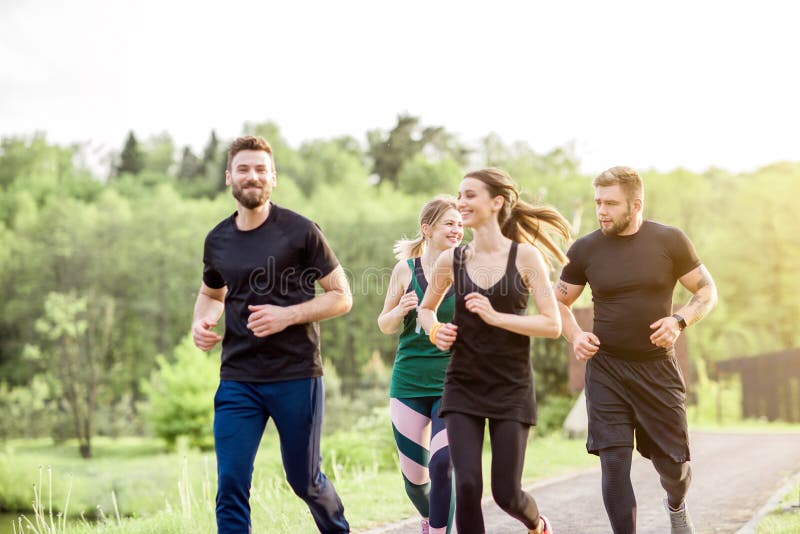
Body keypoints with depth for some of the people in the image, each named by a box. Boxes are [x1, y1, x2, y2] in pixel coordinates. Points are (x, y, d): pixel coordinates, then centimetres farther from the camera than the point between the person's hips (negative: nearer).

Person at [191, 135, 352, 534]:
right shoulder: (217, 240, 6)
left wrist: (288, 315, -18)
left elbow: (341, 297, -4)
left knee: (304, 479, 12)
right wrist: (201, 322, 2)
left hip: (296, 376, -3)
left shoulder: (300, 232, -7)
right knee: (230, 485, -5)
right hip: (237, 379, 3)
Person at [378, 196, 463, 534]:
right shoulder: (406, 269, 1)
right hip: (410, 381, 1)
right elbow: (385, 325, 10)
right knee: (414, 475, 7)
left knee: (442, 464, -17)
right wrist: (402, 310, -11)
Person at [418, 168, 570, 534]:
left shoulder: (525, 256, -5)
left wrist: (496, 316, -19)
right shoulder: (451, 261, 2)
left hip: (511, 388, -2)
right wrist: (435, 330, -3)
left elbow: (553, 325, -8)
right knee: (467, 485, -12)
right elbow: (426, 309, 20)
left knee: (506, 493, 2)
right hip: (463, 388, 2)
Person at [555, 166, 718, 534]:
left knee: (672, 463, 8)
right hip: (606, 370, 0)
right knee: (614, 462, -8)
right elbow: (559, 302, 11)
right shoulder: (585, 249, -1)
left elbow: (707, 291, 4)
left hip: (658, 369, 0)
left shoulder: (670, 241, -4)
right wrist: (575, 337, -9)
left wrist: (680, 320, -15)